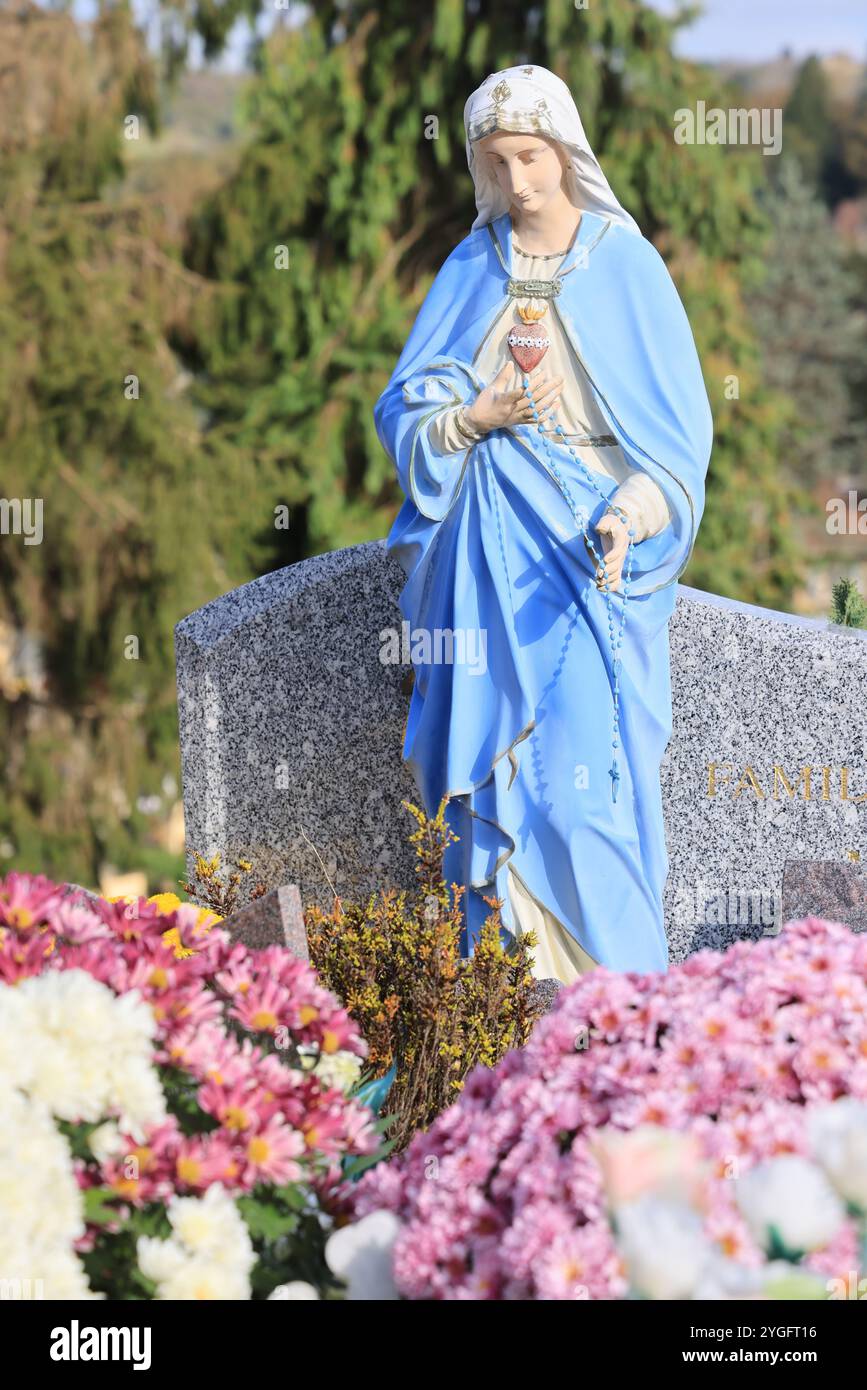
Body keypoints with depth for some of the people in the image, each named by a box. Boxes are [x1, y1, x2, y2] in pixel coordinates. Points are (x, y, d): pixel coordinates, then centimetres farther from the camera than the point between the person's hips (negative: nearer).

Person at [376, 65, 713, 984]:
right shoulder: (471, 269, 10)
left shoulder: (624, 264, 1)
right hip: (484, 557, 3)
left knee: (584, 778, -12)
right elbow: (404, 409, 10)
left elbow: (676, 425, -2)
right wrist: (479, 416, -10)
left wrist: (629, 519, -18)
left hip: (589, 547, -3)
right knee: (490, 769, -1)